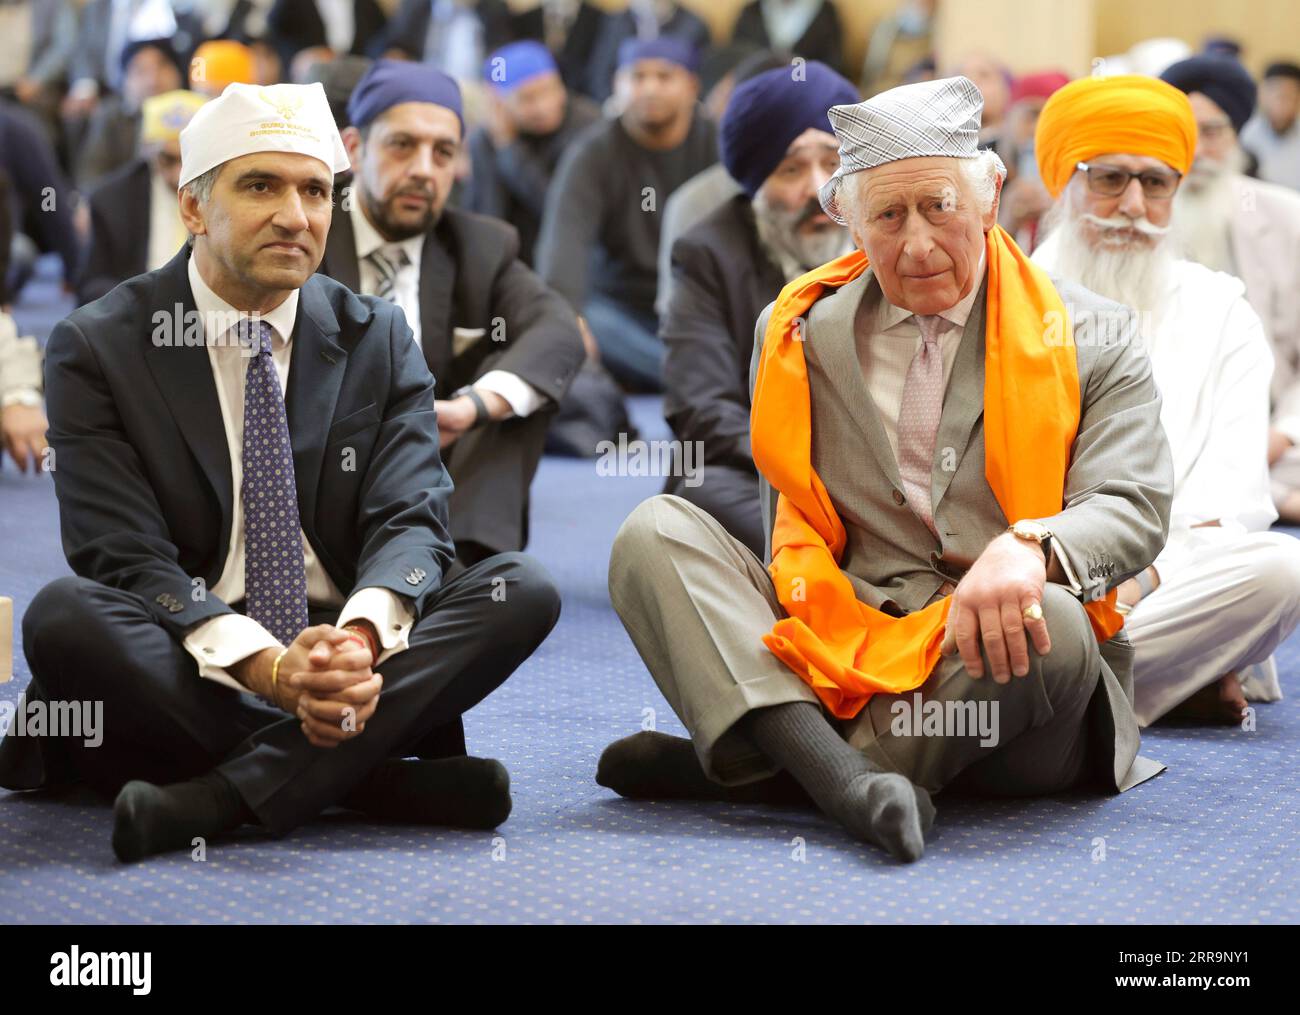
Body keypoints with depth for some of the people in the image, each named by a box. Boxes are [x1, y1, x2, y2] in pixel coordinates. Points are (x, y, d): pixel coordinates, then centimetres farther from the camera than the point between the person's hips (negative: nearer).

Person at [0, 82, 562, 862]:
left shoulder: (379, 341, 8)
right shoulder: (97, 349, -2)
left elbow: (411, 520, -4)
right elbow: (126, 557, -12)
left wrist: (360, 638, -29)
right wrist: (267, 667, -30)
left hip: (356, 659, 3)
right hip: (186, 673, -3)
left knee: (525, 590, -21)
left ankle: (219, 796, -32)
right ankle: (378, 778, -29)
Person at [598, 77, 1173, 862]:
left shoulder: (1092, 336, 7)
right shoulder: (797, 333, 14)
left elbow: (1134, 508, -4)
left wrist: (1030, 548, -27)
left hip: (992, 665, -2)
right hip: (840, 654, 2)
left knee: (1051, 628, -37)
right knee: (654, 531, -17)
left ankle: (726, 769, -28)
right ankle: (841, 777, -41)